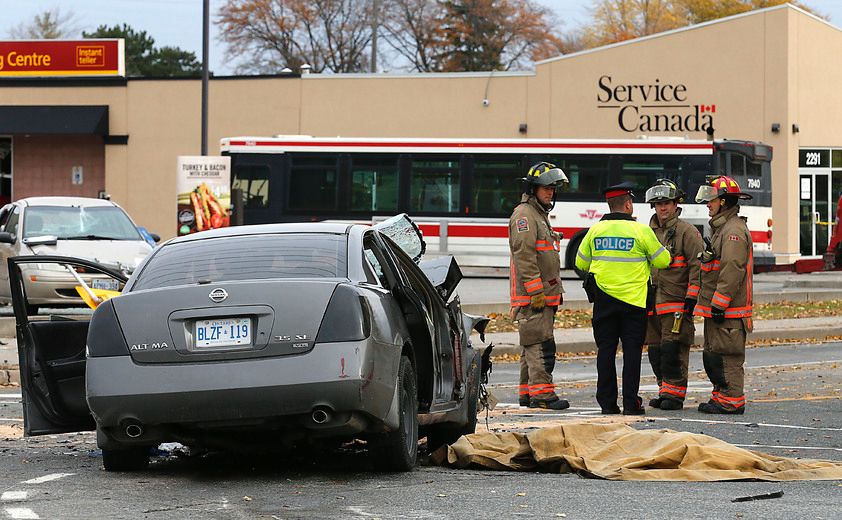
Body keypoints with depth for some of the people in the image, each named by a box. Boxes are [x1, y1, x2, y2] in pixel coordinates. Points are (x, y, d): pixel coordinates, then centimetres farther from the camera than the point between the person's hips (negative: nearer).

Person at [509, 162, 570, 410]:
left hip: (543, 295, 10)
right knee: (540, 344, -13)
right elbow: (524, 256, -19)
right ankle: (541, 394, -16)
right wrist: (536, 292, -23)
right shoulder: (524, 215, -11)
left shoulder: (540, 215, 22)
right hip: (532, 295, -10)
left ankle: (527, 394, 16)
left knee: (532, 346, 12)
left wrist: (556, 292, 25)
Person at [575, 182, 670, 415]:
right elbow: (662, 261, -2)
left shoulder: (596, 230, 1)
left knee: (606, 350, 7)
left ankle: (607, 402, 7)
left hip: (604, 298, 3)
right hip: (634, 299, -3)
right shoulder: (641, 230, -9)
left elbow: (581, 262, 11)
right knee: (632, 351, 2)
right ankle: (630, 402, 0)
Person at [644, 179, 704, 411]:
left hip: (677, 303, -7)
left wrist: (691, 298, -15)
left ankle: (674, 394, -5)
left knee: (672, 349, -10)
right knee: (655, 351, 8)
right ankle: (665, 391, 17)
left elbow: (697, 266, -9)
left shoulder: (687, 232, -4)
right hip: (653, 303, 7)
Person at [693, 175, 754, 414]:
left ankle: (732, 401, -6)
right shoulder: (721, 228, 20)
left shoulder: (734, 231, -15)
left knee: (727, 355, -9)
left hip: (729, 310, -11)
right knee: (712, 355, 14)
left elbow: (732, 271, -22)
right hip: (717, 308, 11)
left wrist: (719, 305, -23)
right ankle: (721, 396, 20)